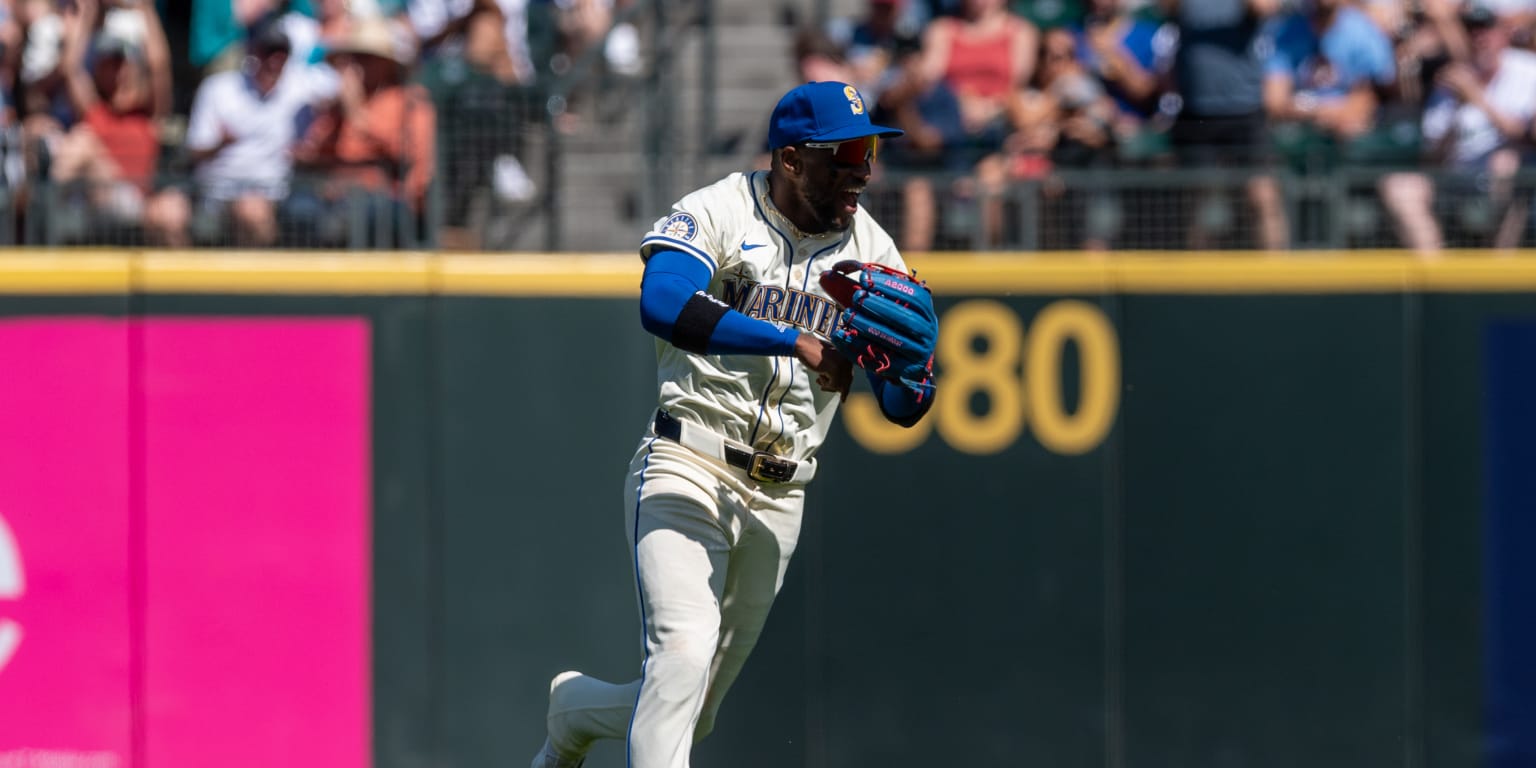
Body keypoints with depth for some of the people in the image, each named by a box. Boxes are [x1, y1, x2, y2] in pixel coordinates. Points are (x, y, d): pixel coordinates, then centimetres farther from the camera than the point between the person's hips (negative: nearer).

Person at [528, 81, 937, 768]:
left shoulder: (871, 253, 6)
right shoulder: (718, 213, -7)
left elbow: (903, 408, 4)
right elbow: (662, 304, -28)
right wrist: (795, 341, -29)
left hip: (778, 499, 5)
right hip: (688, 474, -5)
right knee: (684, 650, -27)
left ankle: (576, 709, 42)